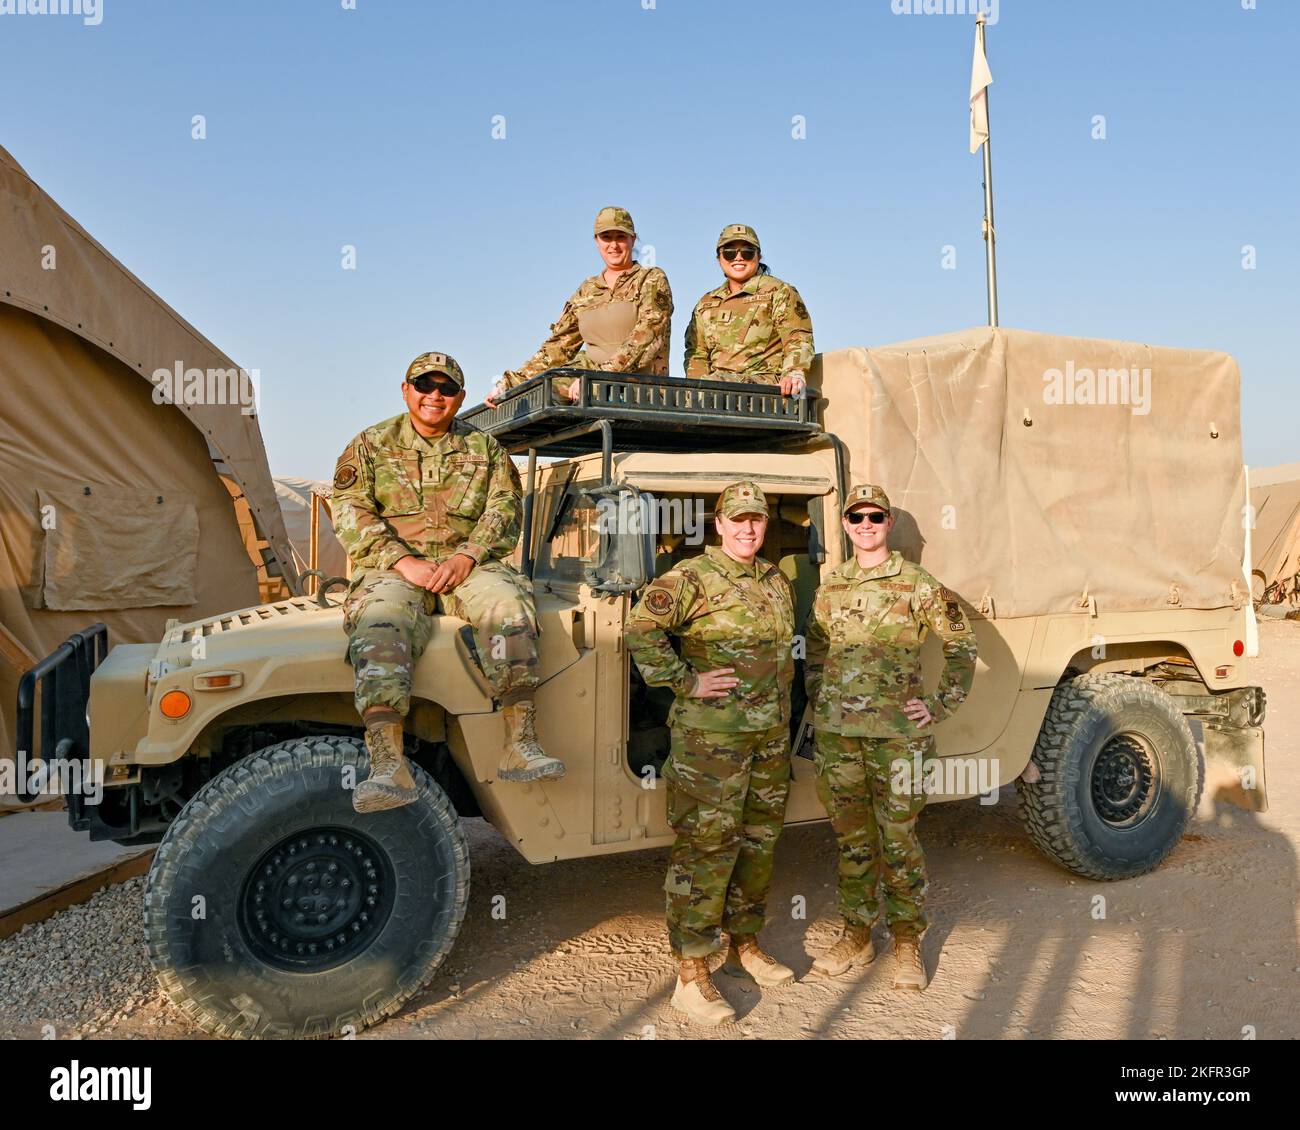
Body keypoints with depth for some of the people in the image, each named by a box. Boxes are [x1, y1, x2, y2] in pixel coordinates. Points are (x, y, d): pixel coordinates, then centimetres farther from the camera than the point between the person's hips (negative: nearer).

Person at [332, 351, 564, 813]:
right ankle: (388, 766, -43)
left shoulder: (485, 449, 16)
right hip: (393, 568, -1)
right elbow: (350, 514, 0)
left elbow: (503, 513, 5)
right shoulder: (370, 445, 11)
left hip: (466, 565, 1)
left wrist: (466, 557, -14)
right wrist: (404, 562, -15)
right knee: (379, 623, -34)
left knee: (508, 601, -31)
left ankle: (521, 745, -34)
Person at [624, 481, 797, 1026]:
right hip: (710, 736, -7)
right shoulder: (691, 577, -10)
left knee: (758, 842, 16)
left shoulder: (777, 581, 13)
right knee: (705, 849, -3)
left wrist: (780, 697, 16)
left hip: (771, 736, 7)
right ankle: (691, 975, 6)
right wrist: (687, 681, -18)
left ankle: (744, 944, 34)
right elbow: (640, 629, -19)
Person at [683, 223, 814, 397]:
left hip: (764, 381, -4)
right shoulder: (706, 304, 23)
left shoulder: (779, 292, 10)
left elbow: (798, 340, -1)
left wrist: (795, 374, -22)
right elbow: (697, 353, 20)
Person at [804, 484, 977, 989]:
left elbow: (961, 645, 2)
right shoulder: (830, 587, 9)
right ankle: (857, 935, 27)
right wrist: (819, 705, 11)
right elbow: (814, 654, 21)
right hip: (836, 730, 4)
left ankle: (907, 943, 20)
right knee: (851, 838, 13)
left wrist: (939, 706, -3)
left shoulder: (917, 584, -2)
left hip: (896, 732, -3)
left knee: (898, 839, 4)